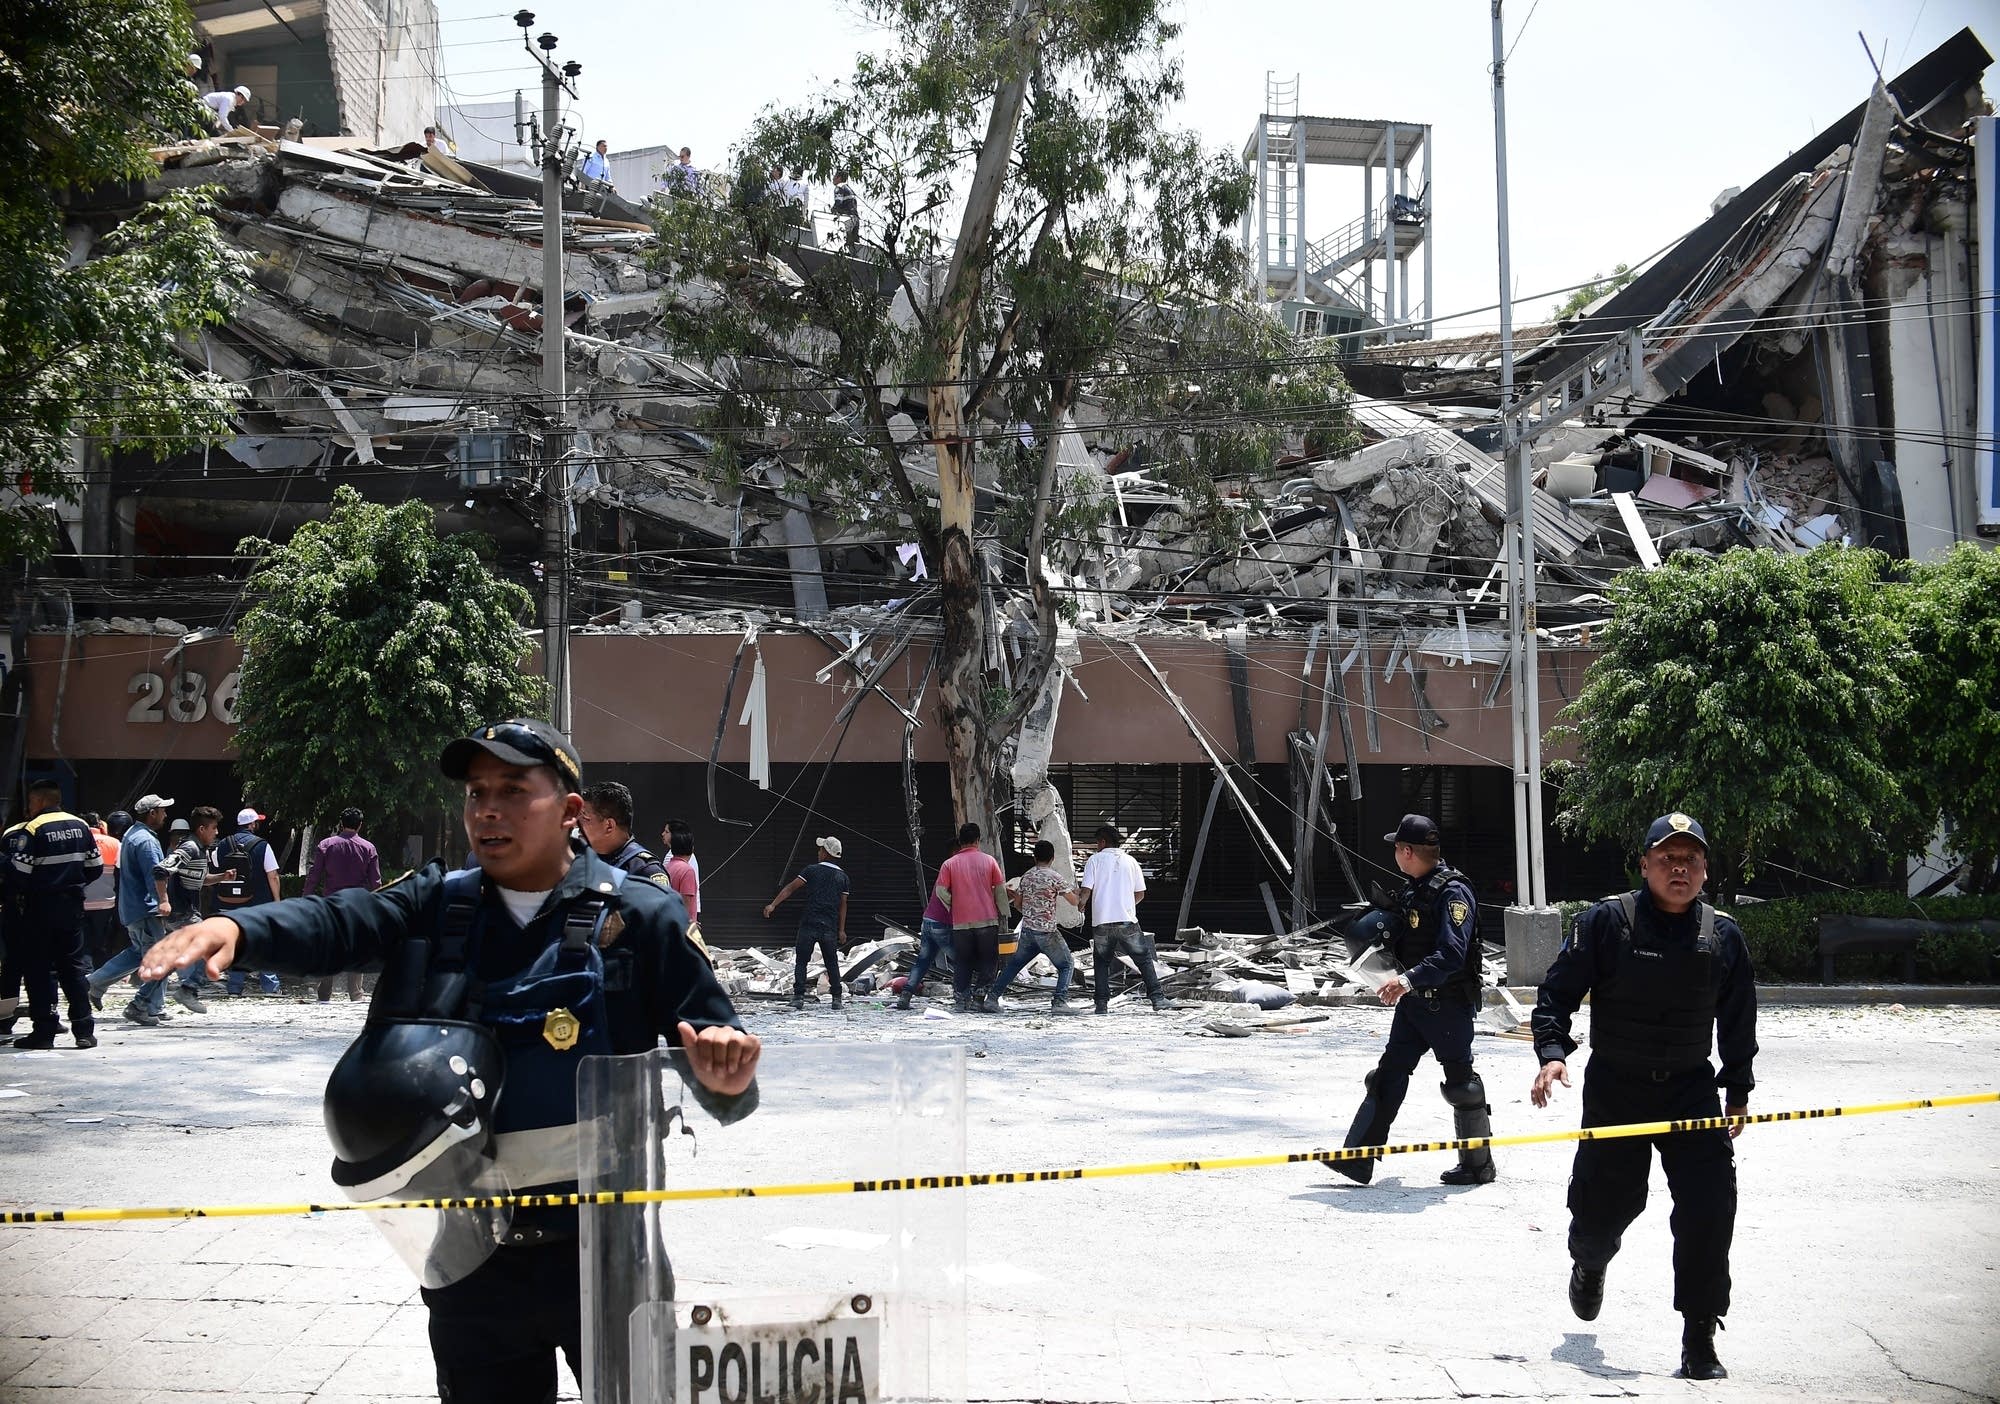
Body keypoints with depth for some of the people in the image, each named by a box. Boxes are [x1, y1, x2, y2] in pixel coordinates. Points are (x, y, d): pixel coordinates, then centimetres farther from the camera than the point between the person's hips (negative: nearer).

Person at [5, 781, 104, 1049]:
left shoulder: (32, 830, -13)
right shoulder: (81, 827, 5)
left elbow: (19, 871, -16)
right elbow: (95, 867, 9)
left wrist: (17, 895, 3)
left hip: (40, 908, -5)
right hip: (72, 906, 5)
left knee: (38, 969, 3)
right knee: (74, 966, 10)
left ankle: (43, 1032, 1)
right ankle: (84, 1030, 6)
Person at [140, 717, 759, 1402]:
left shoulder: (638, 917, -6)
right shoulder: (435, 907, 3)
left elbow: (708, 1038, -7)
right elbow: (335, 924, -14)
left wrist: (725, 1078, -31)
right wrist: (235, 926, -34)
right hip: (474, 1261, 3)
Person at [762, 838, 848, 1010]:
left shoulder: (812, 870, -1)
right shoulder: (842, 877, 8)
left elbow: (790, 888, -5)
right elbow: (843, 904, 9)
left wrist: (773, 904, -5)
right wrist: (841, 930, 12)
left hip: (809, 925, -3)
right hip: (830, 927, 3)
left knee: (801, 961, 4)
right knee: (832, 963, 12)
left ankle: (799, 996, -5)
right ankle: (837, 999, 7)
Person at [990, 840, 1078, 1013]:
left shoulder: (1026, 877, 8)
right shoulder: (1055, 877, -9)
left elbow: (1019, 904, 15)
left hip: (1027, 931, 5)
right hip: (1047, 931, -5)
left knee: (1014, 964, 19)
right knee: (1066, 966, 6)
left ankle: (993, 996, 17)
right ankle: (1060, 1002, -8)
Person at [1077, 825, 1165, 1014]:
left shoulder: (1095, 859, 2)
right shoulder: (1130, 861, 9)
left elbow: (1086, 891, -5)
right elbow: (1140, 894, 11)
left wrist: (1080, 902, 16)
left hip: (1101, 921, -1)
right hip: (1127, 921, 1)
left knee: (1102, 961, 15)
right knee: (1143, 958, 10)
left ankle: (1102, 1002, 6)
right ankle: (1156, 998, 1)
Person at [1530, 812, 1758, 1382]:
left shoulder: (1724, 936, 2)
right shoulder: (1606, 921, -9)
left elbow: (1738, 1023, 13)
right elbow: (1557, 992, -6)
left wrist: (1738, 1093, 14)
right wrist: (1551, 1052, -19)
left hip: (1692, 1088, 2)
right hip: (1614, 1087, -2)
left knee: (1710, 1206, -11)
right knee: (1604, 1206, 8)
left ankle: (1700, 1337, 0)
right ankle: (1589, 1263, 47)